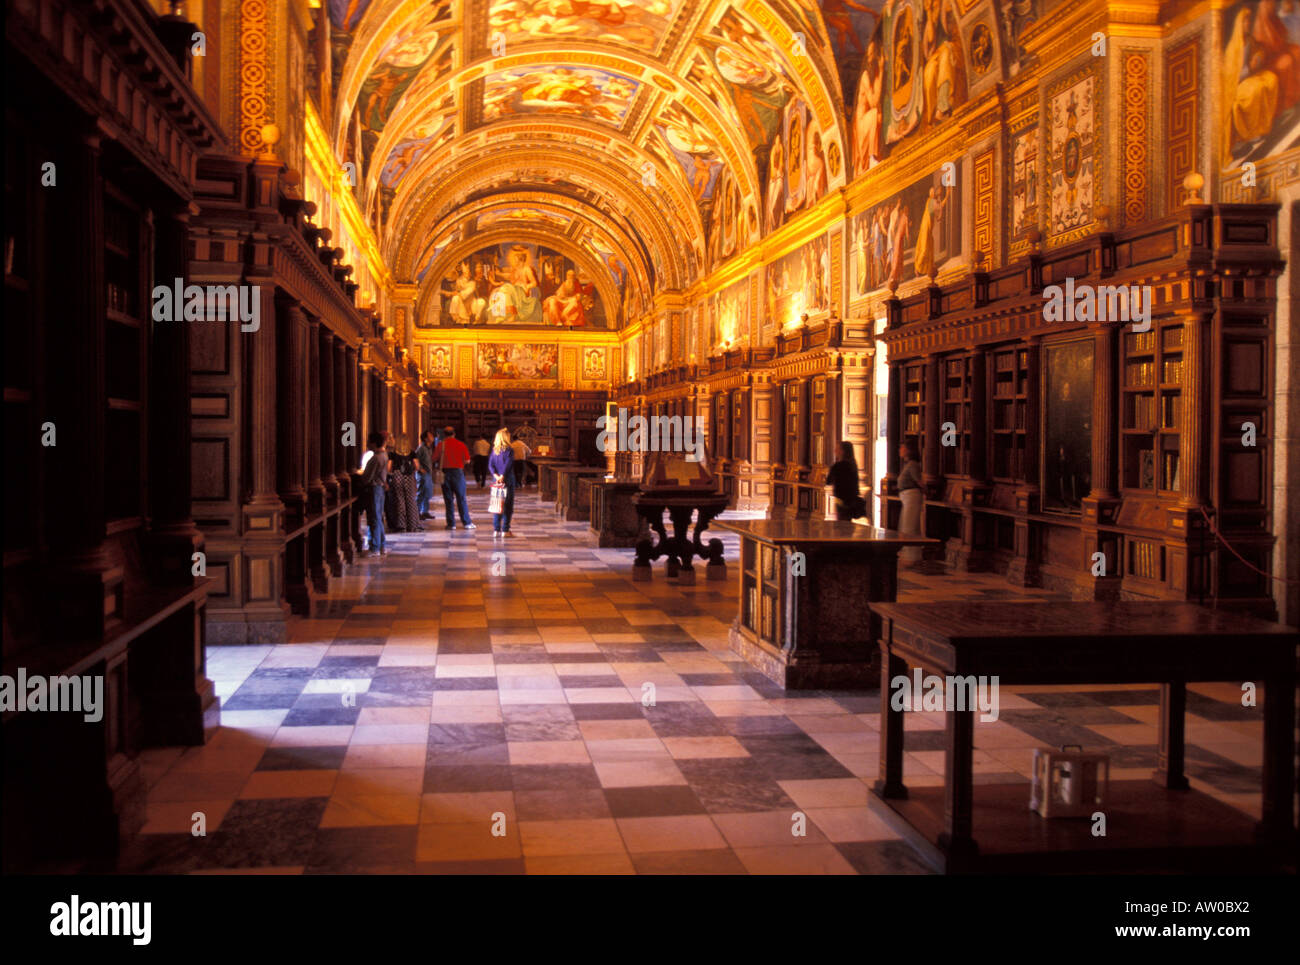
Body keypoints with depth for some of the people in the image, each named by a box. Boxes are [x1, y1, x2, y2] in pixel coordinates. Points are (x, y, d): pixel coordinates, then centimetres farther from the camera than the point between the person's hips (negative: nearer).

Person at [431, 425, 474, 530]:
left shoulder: (440, 445, -2)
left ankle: (451, 524, 5)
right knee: (461, 499, 5)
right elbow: (467, 460, -1)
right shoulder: (461, 445, 0)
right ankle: (467, 523, 4)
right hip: (458, 471, 0)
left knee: (448, 499, 6)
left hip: (445, 472, 0)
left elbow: (435, 459, -4)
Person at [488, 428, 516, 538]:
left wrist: (496, 476, -8)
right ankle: (505, 530, -1)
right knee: (508, 505, 1)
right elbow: (508, 464, -17)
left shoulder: (494, 450, 8)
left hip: (496, 481, 5)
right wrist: (502, 476, -14)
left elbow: (490, 465, 0)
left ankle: (496, 530, 8)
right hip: (508, 481, -5)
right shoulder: (509, 450, -8)